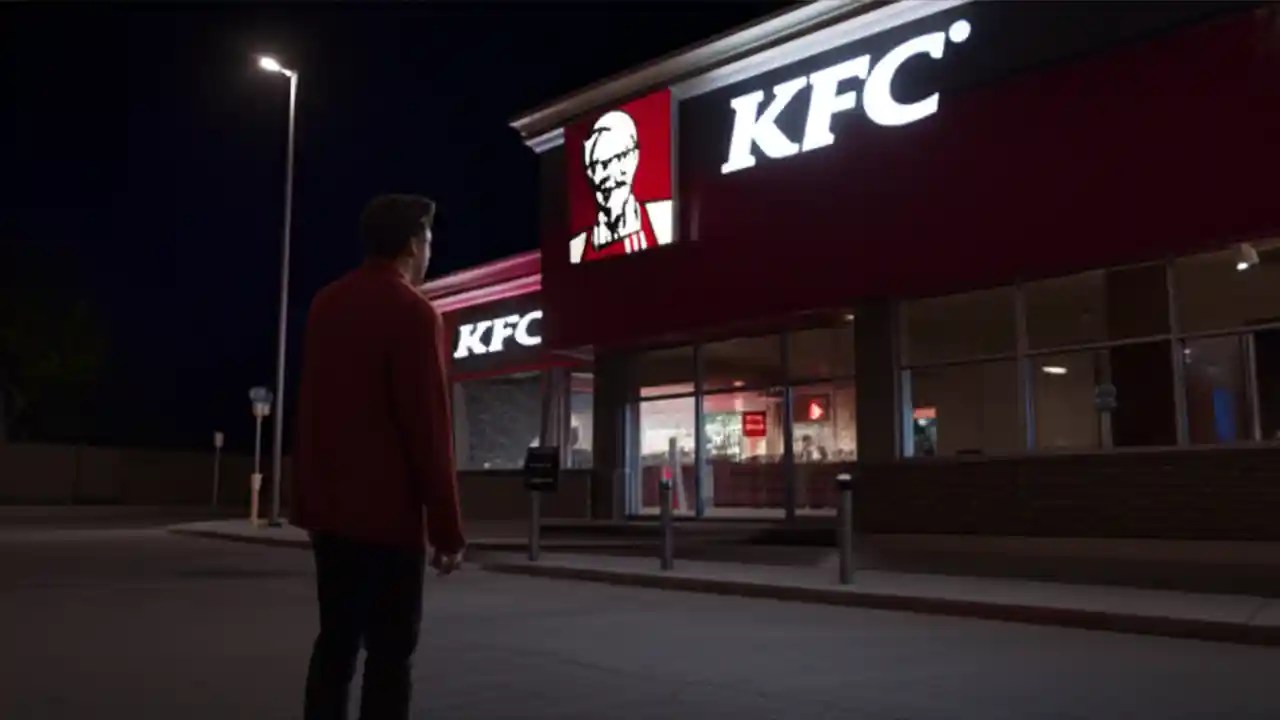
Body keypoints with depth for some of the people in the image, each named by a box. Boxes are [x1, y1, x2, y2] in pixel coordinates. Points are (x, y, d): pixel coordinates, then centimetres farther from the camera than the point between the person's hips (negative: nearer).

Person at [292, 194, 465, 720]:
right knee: (390, 652, -1)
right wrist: (447, 528, -12)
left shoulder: (326, 304, 12)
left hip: (328, 505, 8)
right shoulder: (412, 312, -14)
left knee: (336, 638, 15)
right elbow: (429, 429, -16)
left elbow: (314, 408, 16)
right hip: (385, 512, -8)